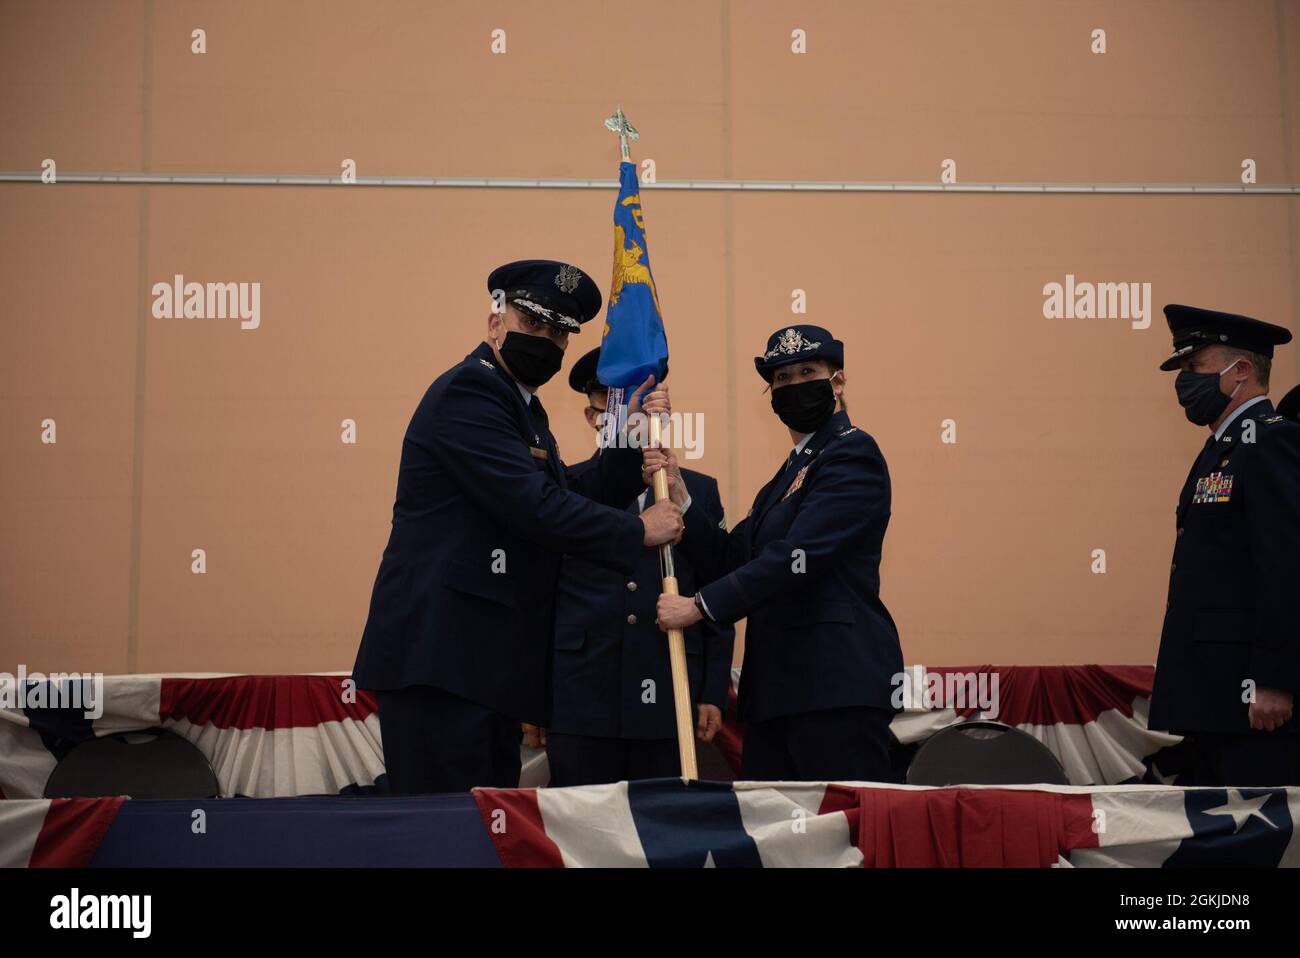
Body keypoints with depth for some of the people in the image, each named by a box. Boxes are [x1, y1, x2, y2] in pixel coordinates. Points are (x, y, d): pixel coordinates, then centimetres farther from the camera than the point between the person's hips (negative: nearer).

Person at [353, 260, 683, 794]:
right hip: (437, 661, -10)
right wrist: (637, 532, -9)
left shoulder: (521, 408, 22)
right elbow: (532, 506, -18)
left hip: (491, 665, 10)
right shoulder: (468, 391, -9)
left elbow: (574, 501, 17)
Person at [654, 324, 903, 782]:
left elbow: (797, 557, -17)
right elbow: (731, 559, 18)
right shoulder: (790, 472, 24)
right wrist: (678, 499, 5)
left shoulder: (852, 453, -6)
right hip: (778, 687, 9)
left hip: (838, 682, -9)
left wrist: (699, 606, -14)